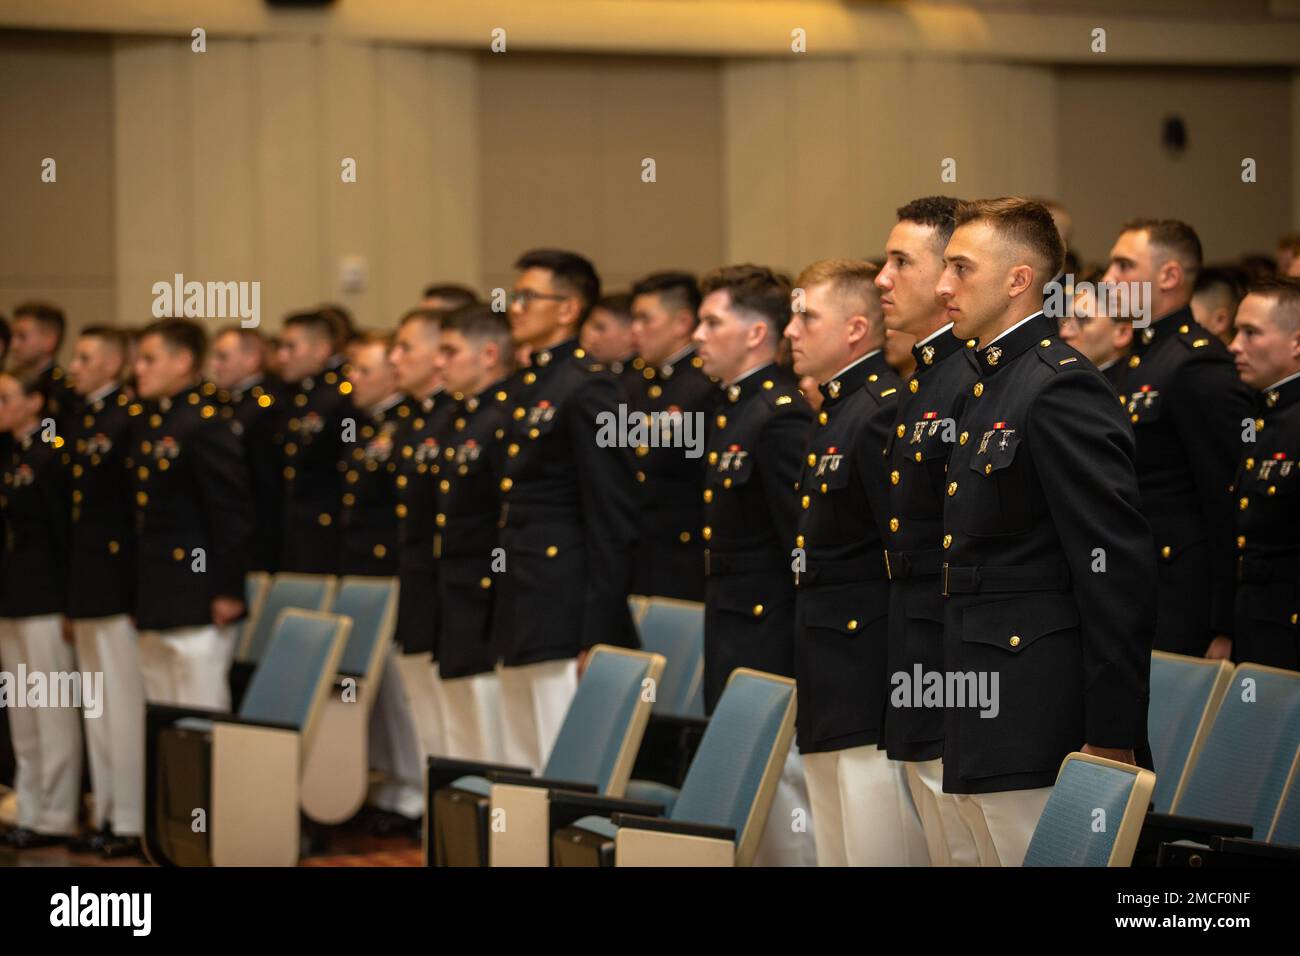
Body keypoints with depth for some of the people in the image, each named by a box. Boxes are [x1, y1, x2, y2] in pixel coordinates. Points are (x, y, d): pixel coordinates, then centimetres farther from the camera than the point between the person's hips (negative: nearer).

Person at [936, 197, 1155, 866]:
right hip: (984, 736, 10)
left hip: (1041, 740, -10)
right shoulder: (992, 388, 17)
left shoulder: (1063, 388, -14)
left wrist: (1112, 739, -20)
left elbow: (1120, 573, -19)